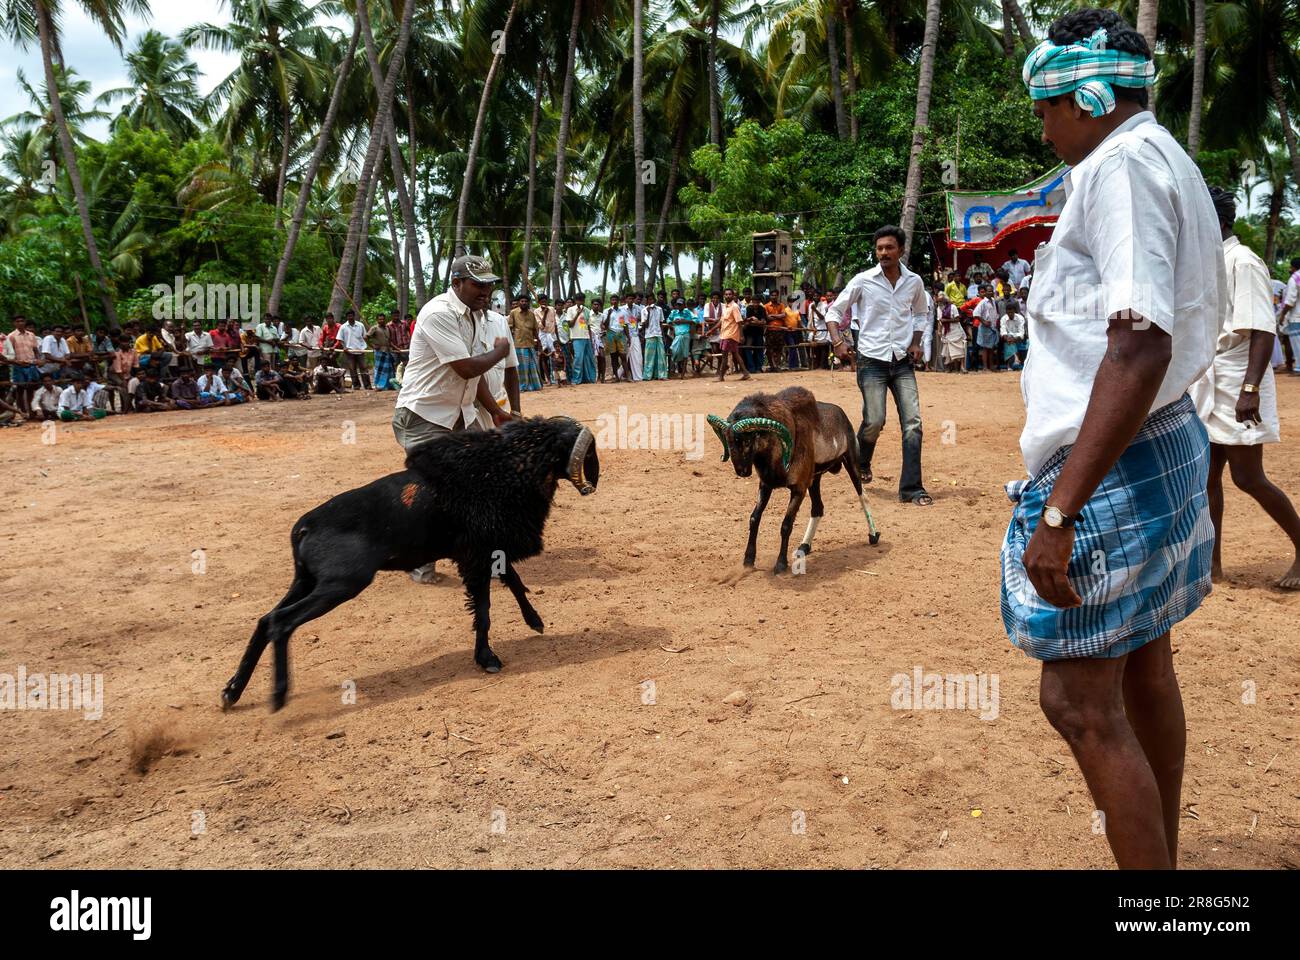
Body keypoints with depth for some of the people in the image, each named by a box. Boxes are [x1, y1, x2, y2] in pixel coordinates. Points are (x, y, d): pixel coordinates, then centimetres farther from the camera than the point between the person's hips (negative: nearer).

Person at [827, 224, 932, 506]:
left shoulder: (914, 282, 4)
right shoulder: (863, 281, -5)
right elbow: (834, 311, 2)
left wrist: (916, 342, 6)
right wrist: (838, 341, -13)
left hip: (903, 362, 3)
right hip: (872, 361, -3)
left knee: (913, 422, -6)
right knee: (874, 421, -10)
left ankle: (911, 488, -1)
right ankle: (861, 463, 24)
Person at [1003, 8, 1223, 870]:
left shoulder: (1121, 164, -14)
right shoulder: (1176, 169, 17)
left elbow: (1142, 348, -26)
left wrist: (1058, 512, -29)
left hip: (1111, 473, -11)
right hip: (1170, 447, 11)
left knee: (1080, 703, -5)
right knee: (1146, 672, 19)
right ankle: (1160, 854, 34)